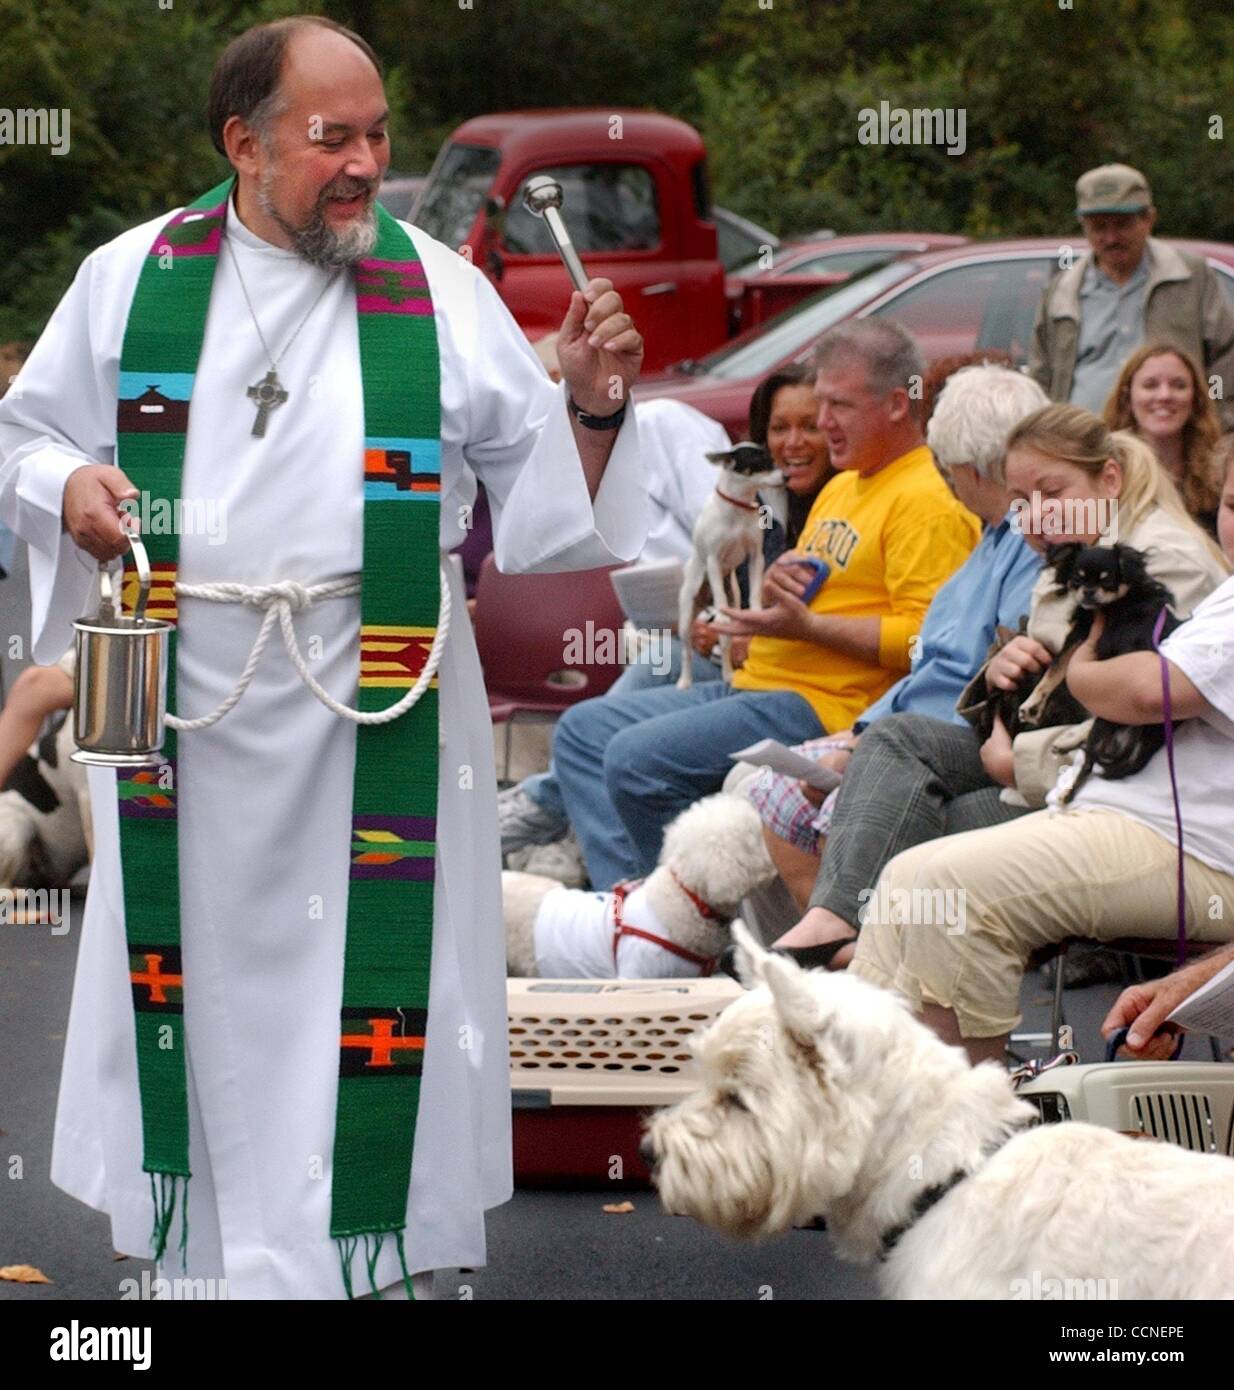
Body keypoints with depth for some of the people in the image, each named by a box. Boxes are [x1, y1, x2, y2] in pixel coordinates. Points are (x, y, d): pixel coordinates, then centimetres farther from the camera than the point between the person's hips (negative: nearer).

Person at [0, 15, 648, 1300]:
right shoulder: (130, 278, 4)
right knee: (195, 964, 8)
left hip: (372, 706, -1)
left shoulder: (439, 291, 2)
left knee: (362, 978, -2)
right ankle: (197, 1238, 20)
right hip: (186, 699, 1)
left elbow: (547, 487, 5)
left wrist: (590, 407, -14)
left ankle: (358, 1248, 8)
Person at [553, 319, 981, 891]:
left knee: (635, 759, -24)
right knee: (583, 730, 7)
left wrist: (806, 625, -21)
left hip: (826, 707, -11)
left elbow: (923, 638, -21)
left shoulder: (928, 503, -12)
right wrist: (778, 588, 5)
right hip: (758, 685, 11)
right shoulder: (841, 490, 21)